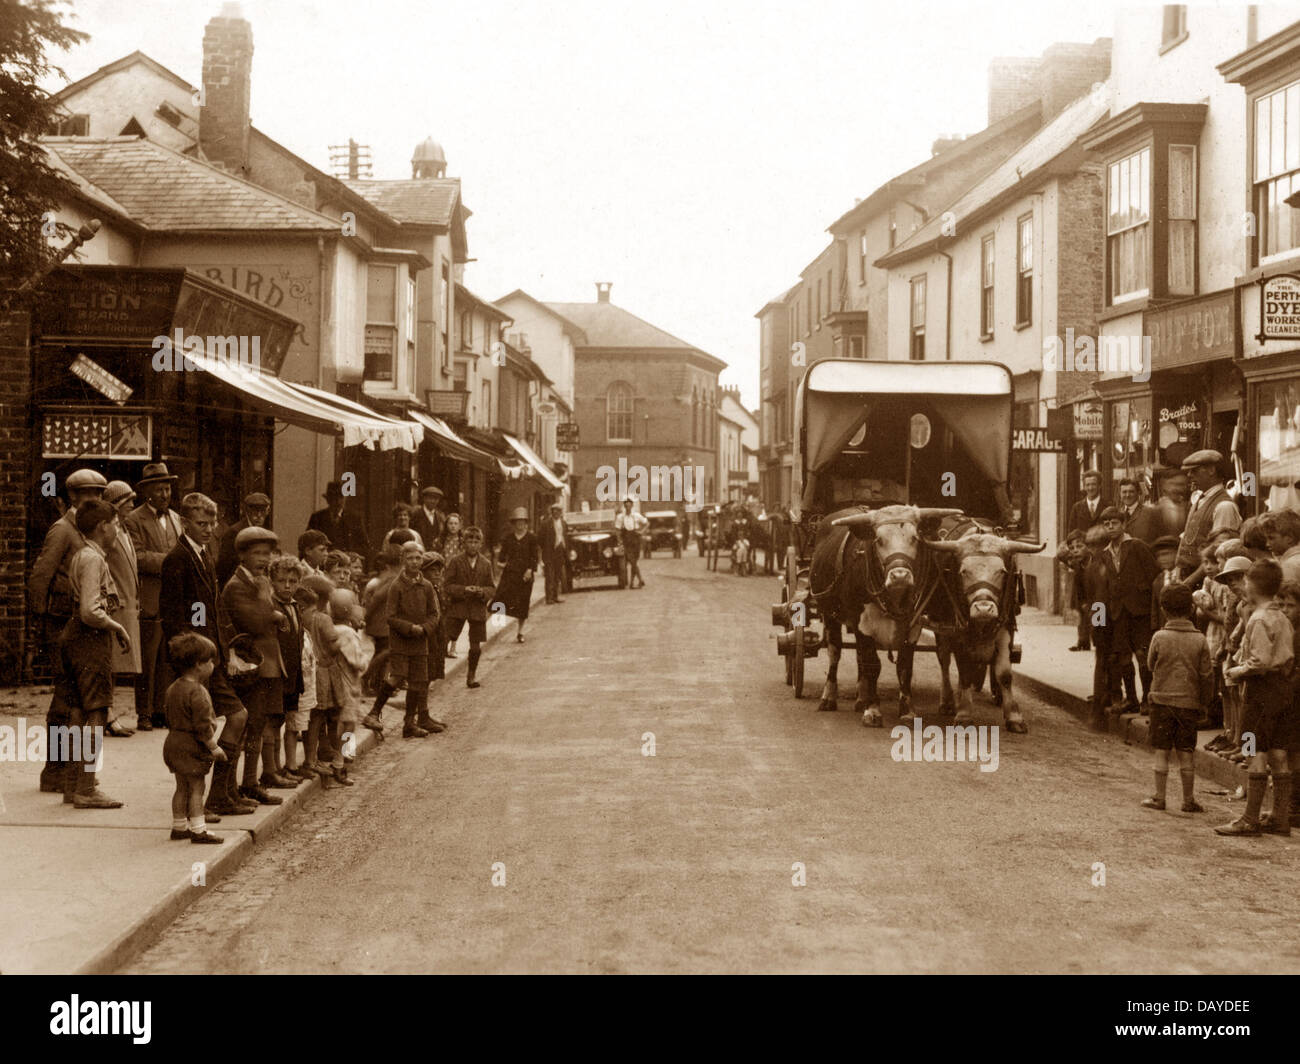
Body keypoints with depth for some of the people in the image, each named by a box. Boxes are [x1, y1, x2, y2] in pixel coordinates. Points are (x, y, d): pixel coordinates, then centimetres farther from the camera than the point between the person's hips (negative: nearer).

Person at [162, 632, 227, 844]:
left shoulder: (173, 688, 9)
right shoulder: (197, 692, -20)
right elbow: (203, 726, -21)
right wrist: (215, 748, -13)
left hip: (174, 742, 9)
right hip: (192, 747, -9)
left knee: (182, 787, 16)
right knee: (196, 787, -3)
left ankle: (179, 826, 22)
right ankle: (198, 829, -1)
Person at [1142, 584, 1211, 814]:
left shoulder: (1159, 637, -8)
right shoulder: (1199, 640, -4)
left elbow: (1151, 665, 6)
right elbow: (1207, 675, -1)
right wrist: (1203, 704, 10)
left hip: (1162, 699, -1)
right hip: (1189, 701, 1)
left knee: (1162, 751, 5)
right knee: (1186, 753, 8)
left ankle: (1159, 797, 8)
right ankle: (1189, 799, 12)